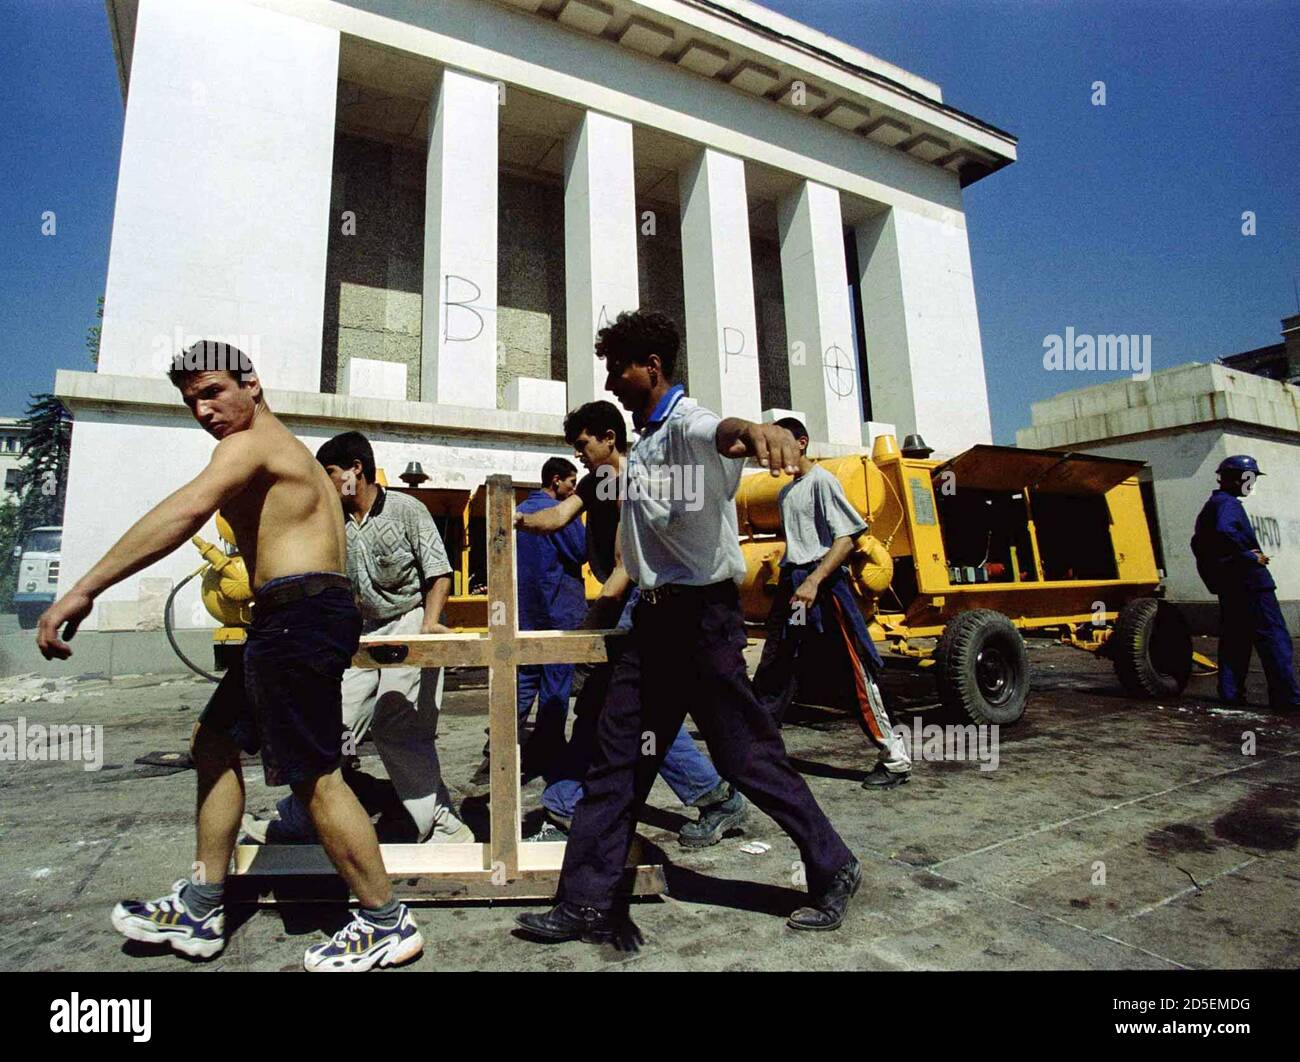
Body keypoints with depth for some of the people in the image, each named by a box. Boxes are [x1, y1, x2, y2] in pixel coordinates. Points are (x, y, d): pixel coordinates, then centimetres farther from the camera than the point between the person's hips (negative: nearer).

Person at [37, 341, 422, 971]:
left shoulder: (248, 444, -6)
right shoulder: (286, 449, 25)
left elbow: (189, 507, -25)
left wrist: (84, 589, -27)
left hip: (298, 615, -11)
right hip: (298, 617, 11)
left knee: (313, 776, -4)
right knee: (215, 741, 18)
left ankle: (387, 924, 9)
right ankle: (199, 910, 29)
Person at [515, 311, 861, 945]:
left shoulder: (686, 423, -14)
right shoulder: (642, 443, 15)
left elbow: (721, 432, -39)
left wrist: (753, 430, -61)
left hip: (703, 612, -9)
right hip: (653, 613, 9)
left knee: (746, 755, 2)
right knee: (617, 756, 9)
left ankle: (833, 871, 26)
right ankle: (585, 904, 22)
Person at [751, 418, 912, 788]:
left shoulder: (822, 481, -6)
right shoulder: (785, 492, 19)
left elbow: (846, 538, -14)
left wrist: (814, 581, -24)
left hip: (823, 581, -8)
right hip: (791, 581, 8)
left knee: (855, 670, -5)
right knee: (772, 669, 11)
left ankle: (895, 758, 5)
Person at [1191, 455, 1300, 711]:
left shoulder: (1210, 507, 19)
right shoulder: (1228, 503, -11)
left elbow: (1198, 543, 24)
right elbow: (1225, 532, -31)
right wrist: (1250, 556, -21)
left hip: (1227, 584, 9)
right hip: (1249, 580, -9)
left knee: (1233, 637, 11)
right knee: (1273, 636, -6)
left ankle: (1230, 693, 12)